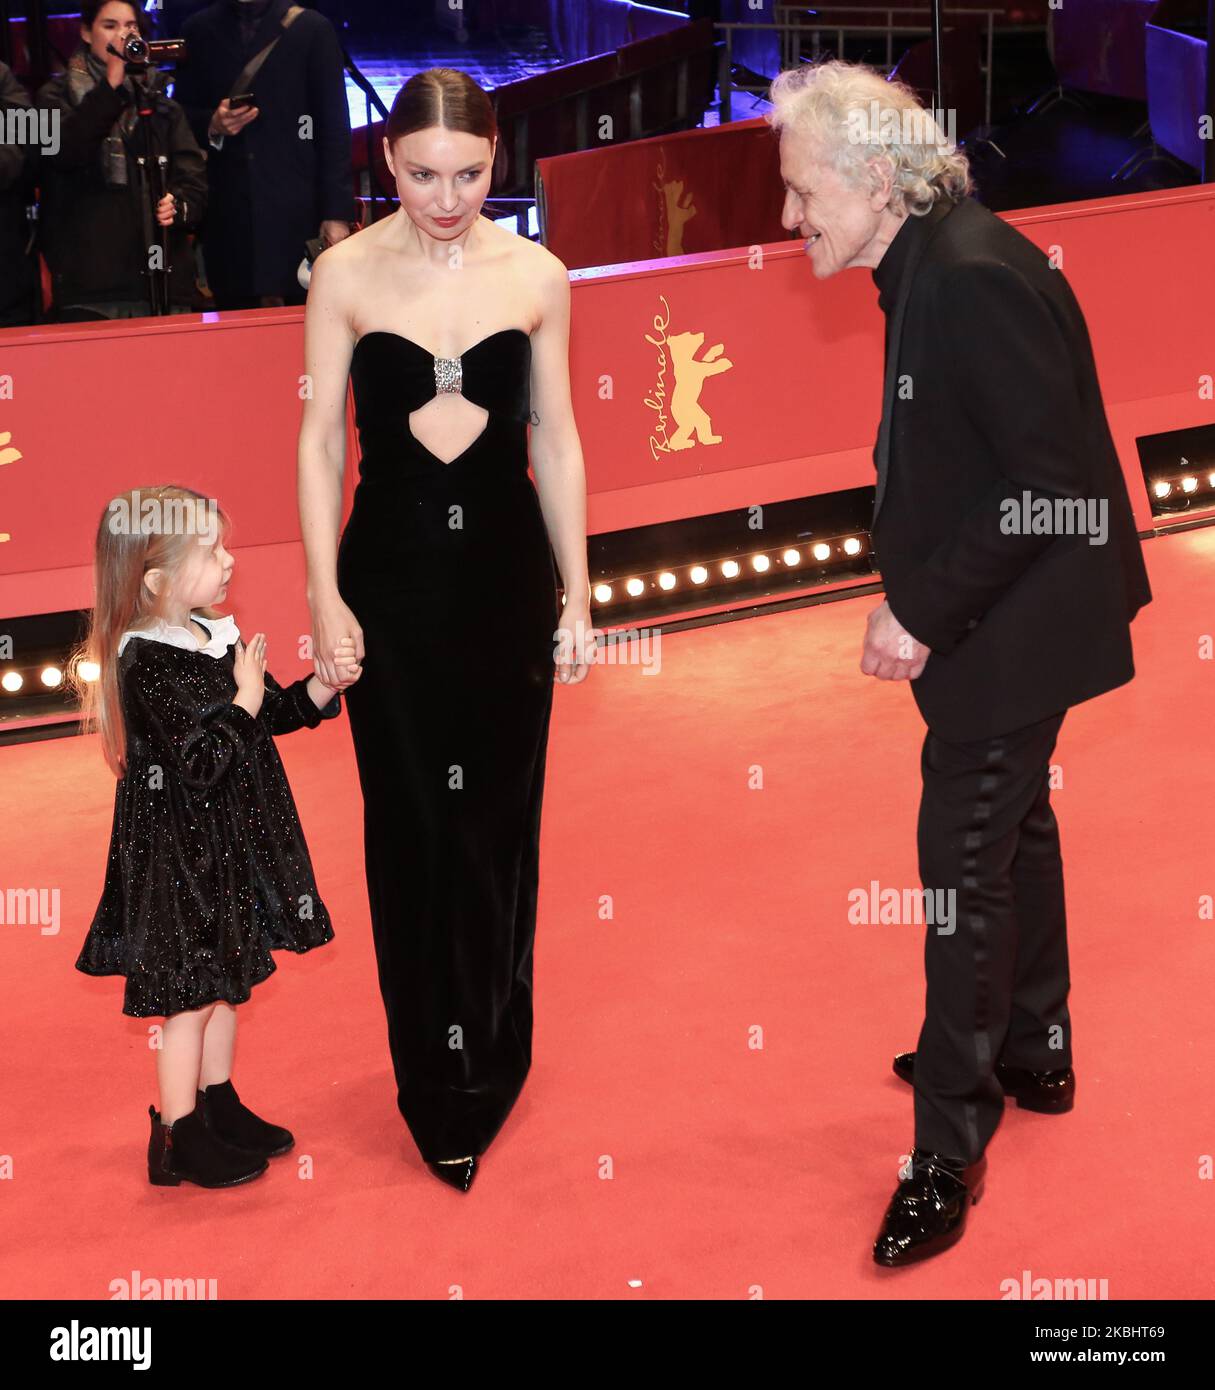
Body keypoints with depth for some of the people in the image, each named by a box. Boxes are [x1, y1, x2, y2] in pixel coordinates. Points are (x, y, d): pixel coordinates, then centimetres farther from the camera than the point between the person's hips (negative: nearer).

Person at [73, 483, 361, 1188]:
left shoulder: (217, 637, 5)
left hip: (231, 850, 9)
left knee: (228, 981, 19)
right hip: (183, 858, -9)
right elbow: (202, 761, -28)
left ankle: (219, 1107, 34)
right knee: (192, 995, 2)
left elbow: (278, 713, 15)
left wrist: (325, 683, -2)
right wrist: (246, 695, -20)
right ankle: (178, 1139, 15)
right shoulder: (148, 663, -23)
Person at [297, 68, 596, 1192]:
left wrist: (577, 592, 3)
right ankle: (436, 1090, 21)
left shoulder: (537, 276, -1)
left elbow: (555, 436, 4)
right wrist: (323, 593, -5)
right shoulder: (346, 275, -4)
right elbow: (321, 440, 0)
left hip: (507, 569, 1)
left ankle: (493, 1062, 29)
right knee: (411, 825, 5)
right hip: (391, 571, -1)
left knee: (500, 818, 9)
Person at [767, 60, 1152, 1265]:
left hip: (1014, 623, -10)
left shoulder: (975, 278, -25)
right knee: (1011, 828, 22)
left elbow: (1052, 479, -26)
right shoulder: (931, 266, 5)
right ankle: (1033, 1055, 42)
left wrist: (924, 612, -23)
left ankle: (949, 1150, 10)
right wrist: (915, 595, 6)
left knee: (966, 864, -2)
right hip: (993, 619, 10)